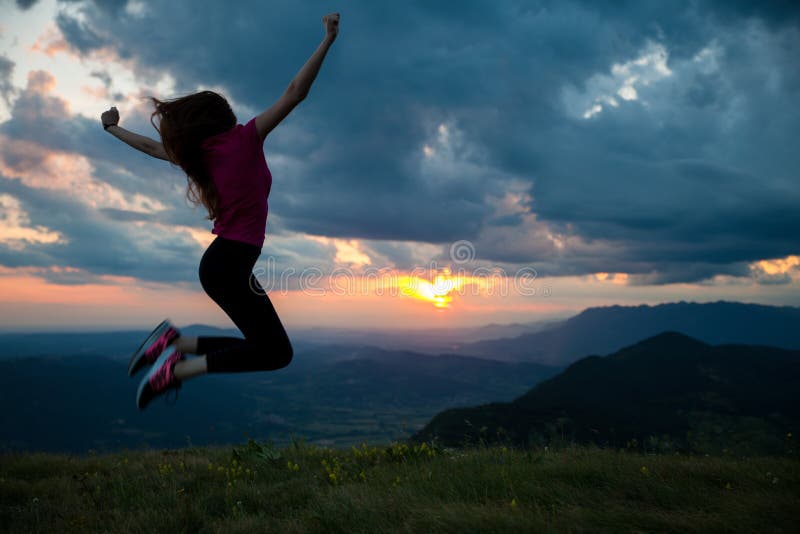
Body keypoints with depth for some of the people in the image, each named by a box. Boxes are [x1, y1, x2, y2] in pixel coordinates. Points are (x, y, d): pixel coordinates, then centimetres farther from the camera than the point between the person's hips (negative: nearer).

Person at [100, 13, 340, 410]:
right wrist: (328, 41, -5)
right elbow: (296, 92, -9)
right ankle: (178, 369, -12)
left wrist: (113, 128, 48)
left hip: (218, 260, 9)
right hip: (232, 262, -9)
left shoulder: (196, 154, 13)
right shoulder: (244, 139, -5)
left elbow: (153, 145, 29)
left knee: (262, 345, 15)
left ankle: (174, 341, 10)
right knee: (277, 352, -8)